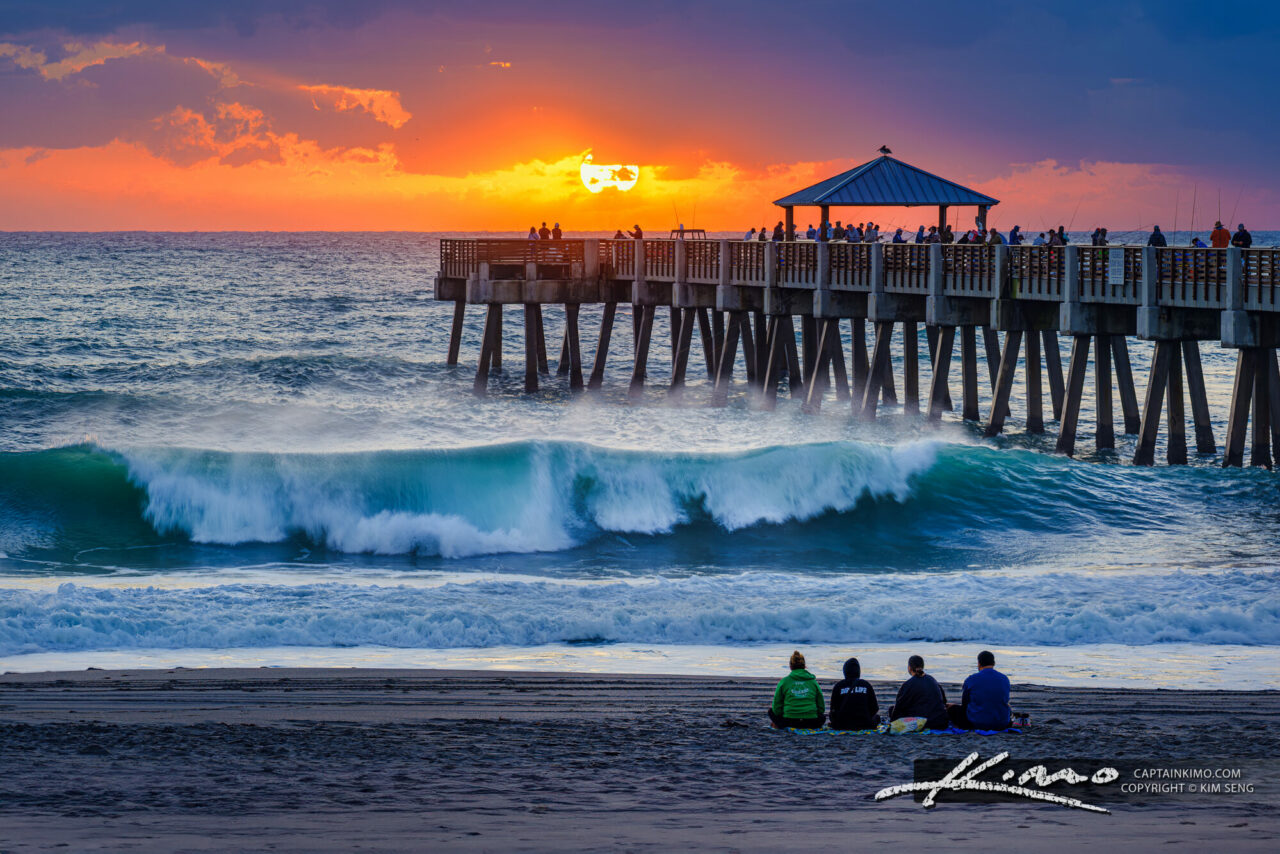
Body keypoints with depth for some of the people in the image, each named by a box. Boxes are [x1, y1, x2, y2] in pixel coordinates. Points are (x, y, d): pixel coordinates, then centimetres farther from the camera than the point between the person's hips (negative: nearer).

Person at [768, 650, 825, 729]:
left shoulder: (784, 682, 0)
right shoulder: (813, 682, 5)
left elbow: (776, 707, 5)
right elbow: (821, 708, 10)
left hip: (789, 722, -2)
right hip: (811, 723, 2)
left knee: (771, 711, 26)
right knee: (822, 715, 35)